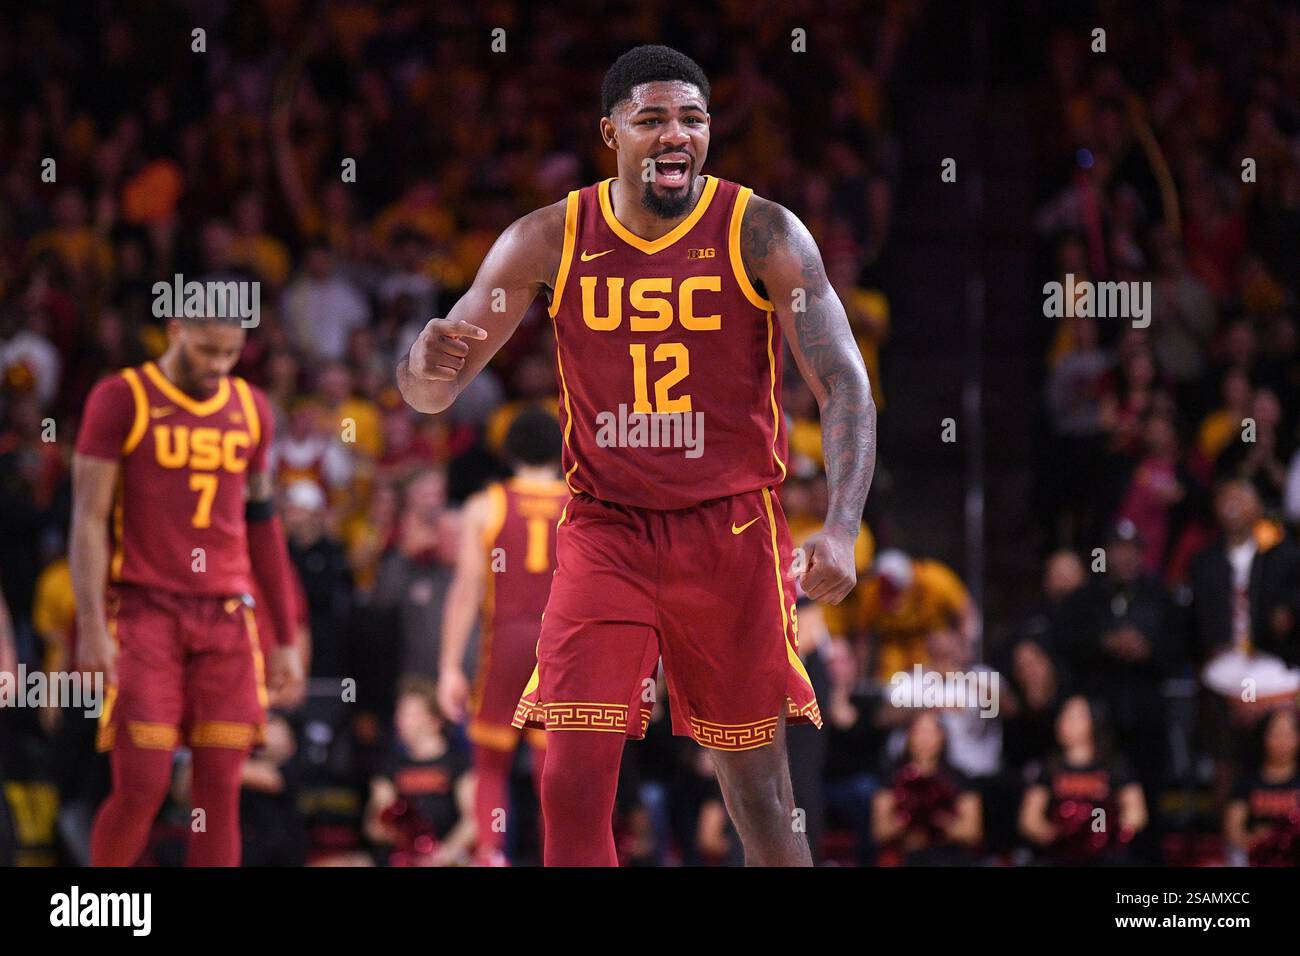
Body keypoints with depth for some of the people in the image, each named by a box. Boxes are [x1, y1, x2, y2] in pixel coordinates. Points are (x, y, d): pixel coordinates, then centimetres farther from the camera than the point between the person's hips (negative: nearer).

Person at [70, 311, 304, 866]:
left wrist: (285, 641, 17)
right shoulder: (121, 400, -1)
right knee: (142, 786, -10)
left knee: (221, 791, -3)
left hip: (226, 614, 4)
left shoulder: (251, 409, 14)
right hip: (145, 612, -4)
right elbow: (89, 518, -4)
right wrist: (92, 628, -14)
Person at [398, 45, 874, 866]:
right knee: (572, 785, -11)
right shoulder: (549, 241, -3)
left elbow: (844, 386, -12)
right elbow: (430, 393, 0)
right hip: (604, 529, 1)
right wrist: (430, 363, -26)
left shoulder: (763, 235, -8)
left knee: (761, 801, 6)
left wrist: (841, 528, -27)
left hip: (731, 529, -1)